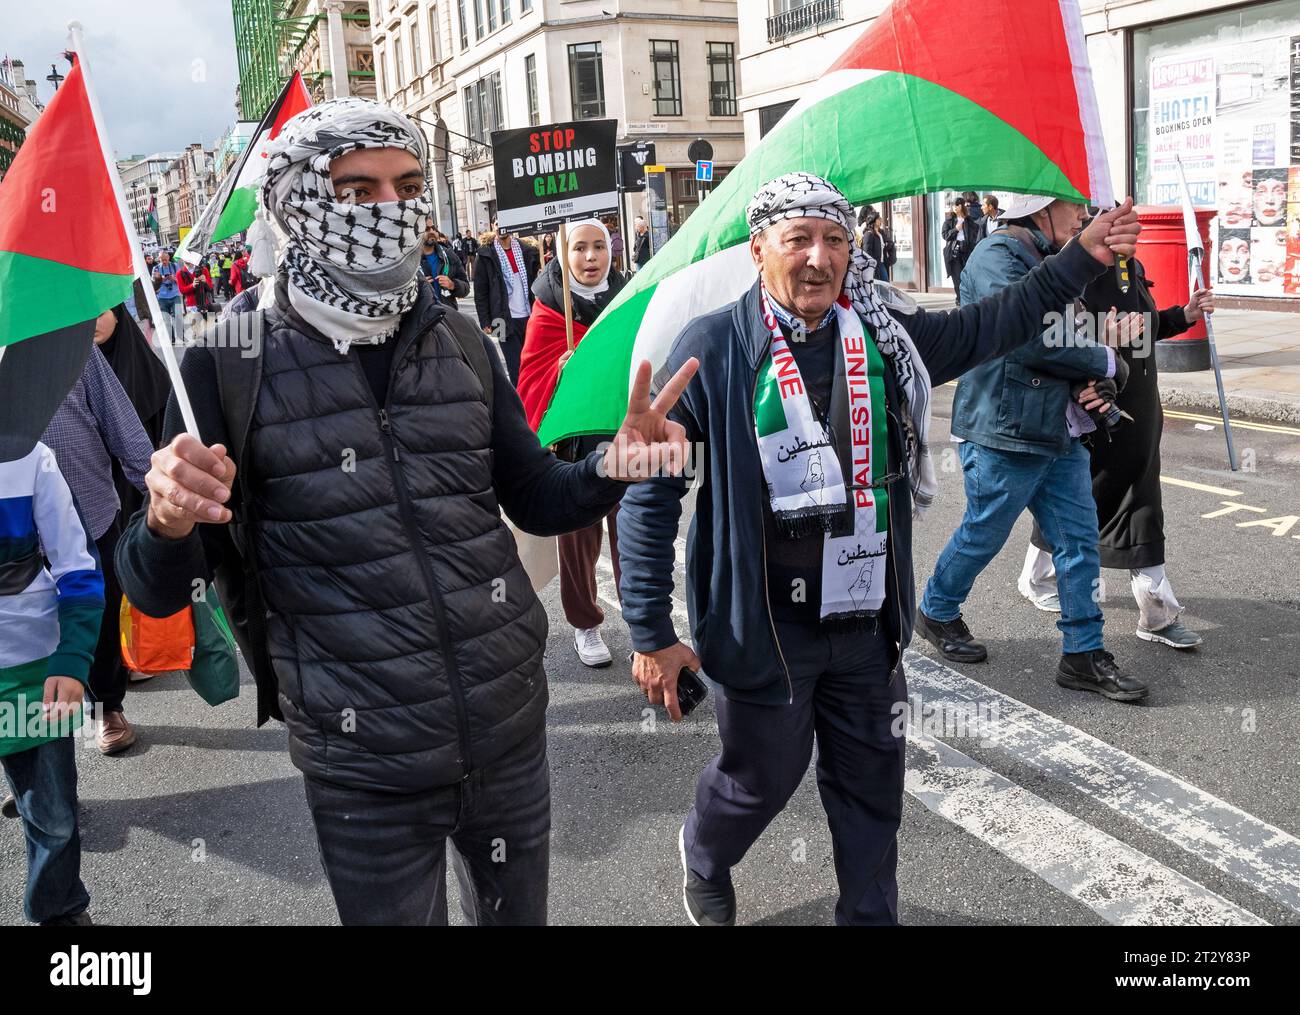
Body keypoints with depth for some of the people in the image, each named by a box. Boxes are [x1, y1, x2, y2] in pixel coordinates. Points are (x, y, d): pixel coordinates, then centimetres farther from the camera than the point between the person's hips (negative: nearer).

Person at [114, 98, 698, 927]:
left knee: (517, 911, 22)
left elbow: (537, 499, 10)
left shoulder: (464, 346, 1)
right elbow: (156, 593, -7)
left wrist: (611, 466, -11)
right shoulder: (234, 366, -8)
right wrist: (169, 522, -30)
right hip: (364, 767, -3)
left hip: (510, 732, 4)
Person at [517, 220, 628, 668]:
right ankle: (585, 626, 27)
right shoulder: (550, 311, -4)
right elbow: (534, 379, -7)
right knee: (578, 538, 10)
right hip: (574, 442, -2)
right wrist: (566, 366, -25)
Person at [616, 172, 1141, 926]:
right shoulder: (714, 350, -14)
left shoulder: (883, 336, 1)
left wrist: (1082, 257, 16)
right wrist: (651, 632, -13)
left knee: (872, 786, 17)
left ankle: (871, 912, 43)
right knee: (761, 778, 15)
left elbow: (987, 327, 19)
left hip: (868, 620, 5)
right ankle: (704, 861, 49)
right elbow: (649, 490, -12)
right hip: (764, 628, -4)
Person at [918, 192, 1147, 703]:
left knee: (1079, 540, 8)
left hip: (1059, 432, 9)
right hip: (1004, 435, -9)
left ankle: (1084, 654, 17)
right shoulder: (998, 256, -14)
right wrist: (1107, 363, -12)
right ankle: (937, 612, 33)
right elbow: (1029, 340, -25)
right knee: (981, 537, 8)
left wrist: (1096, 384, -2)